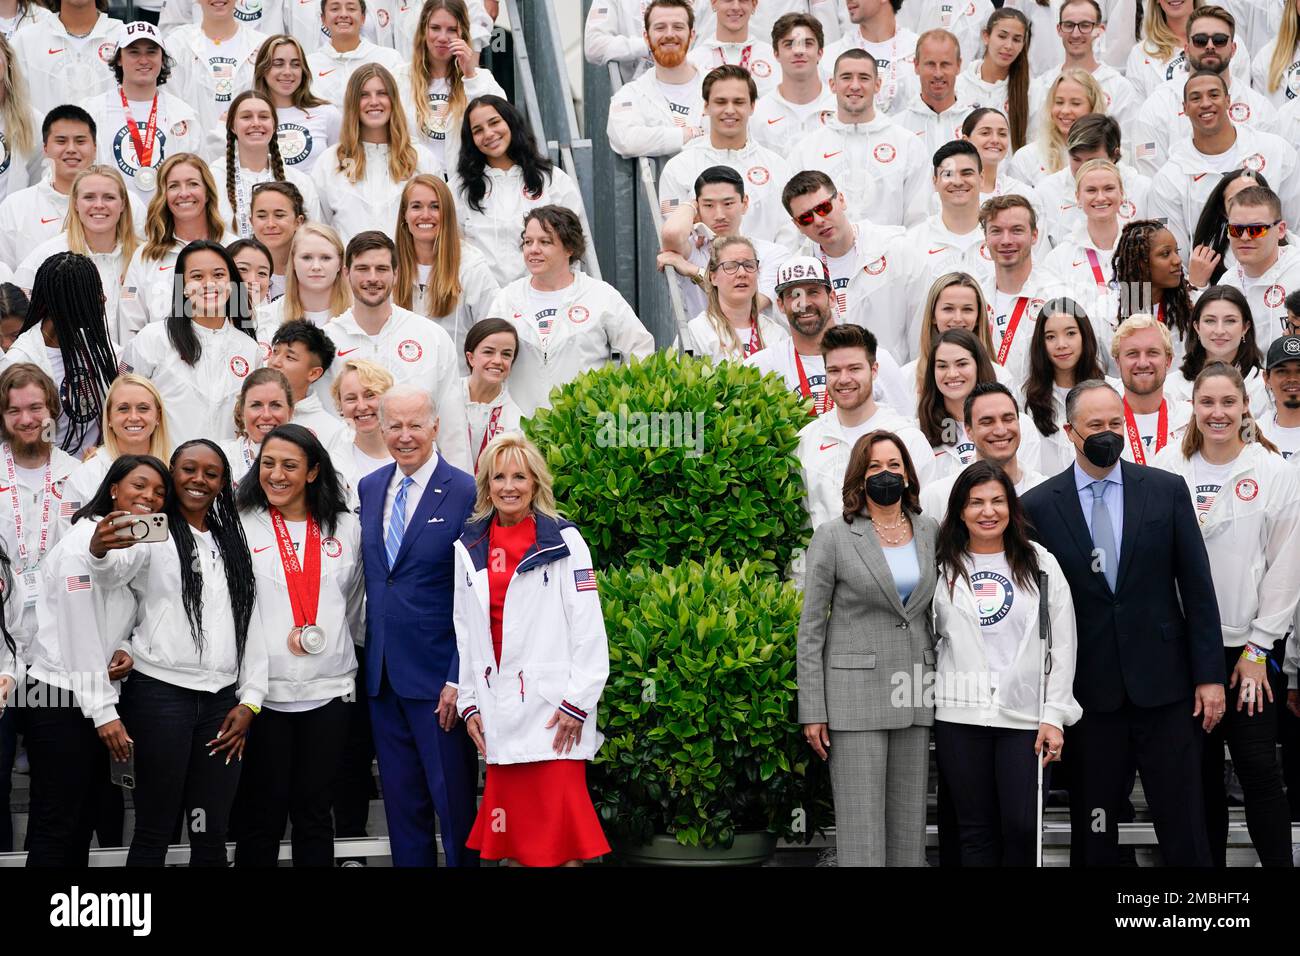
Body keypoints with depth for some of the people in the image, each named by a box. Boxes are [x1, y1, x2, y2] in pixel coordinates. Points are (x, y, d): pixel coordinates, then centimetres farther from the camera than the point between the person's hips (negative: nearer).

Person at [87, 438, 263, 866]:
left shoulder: (233, 542, 17)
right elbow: (111, 575, -20)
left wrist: (249, 700, 6)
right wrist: (99, 551, -44)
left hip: (222, 699, 4)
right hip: (160, 695, -4)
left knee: (211, 836, 6)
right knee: (154, 832, -3)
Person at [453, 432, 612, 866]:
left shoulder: (563, 541, -3)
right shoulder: (469, 548, 11)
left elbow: (589, 629, -6)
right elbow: (465, 631, 14)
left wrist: (578, 702, -11)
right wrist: (469, 702, 9)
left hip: (551, 707, -4)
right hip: (498, 709, 4)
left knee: (559, 826, -6)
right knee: (512, 827, 7)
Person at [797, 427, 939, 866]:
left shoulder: (929, 531, 9)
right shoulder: (833, 537, -3)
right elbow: (810, 629, -3)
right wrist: (812, 711, -8)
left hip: (915, 696, 4)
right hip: (856, 696, -4)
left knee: (909, 823, 8)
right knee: (861, 829, -4)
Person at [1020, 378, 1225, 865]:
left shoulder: (1167, 491, 2)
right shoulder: (1039, 505, 0)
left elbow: (1197, 587, 3)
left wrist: (1210, 675, -1)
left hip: (1162, 683, 0)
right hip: (1088, 690, 0)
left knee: (1183, 825, 4)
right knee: (1092, 829, 8)